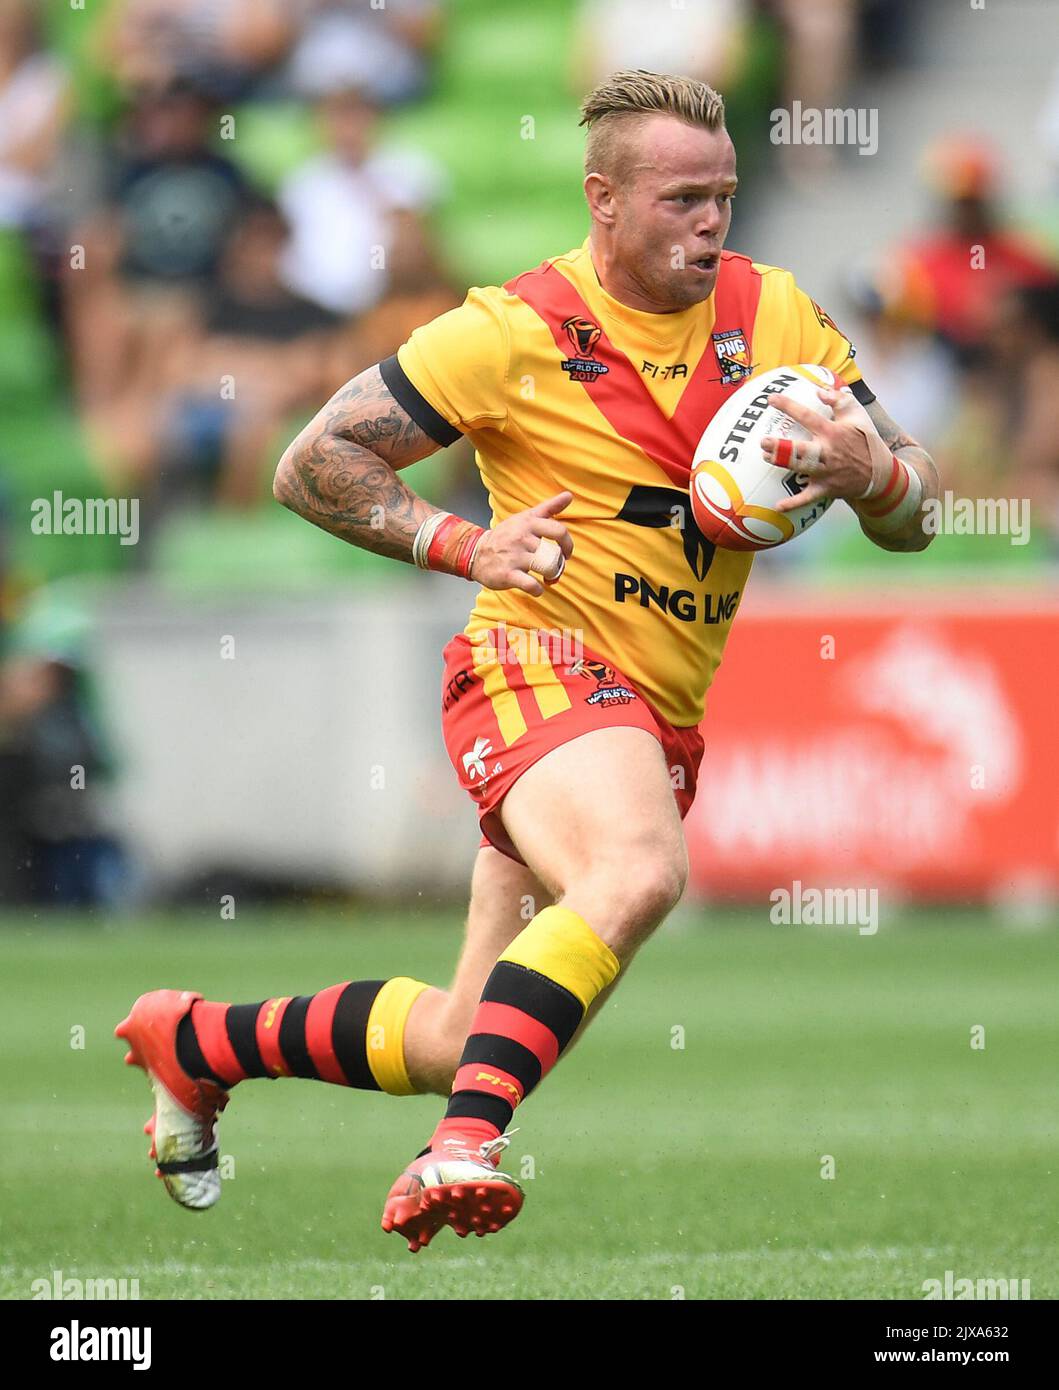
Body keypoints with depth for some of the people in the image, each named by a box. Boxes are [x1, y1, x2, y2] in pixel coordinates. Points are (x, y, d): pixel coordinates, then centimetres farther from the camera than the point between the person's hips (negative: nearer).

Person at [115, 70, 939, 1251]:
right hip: (543, 665, -6)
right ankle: (466, 1148, -41)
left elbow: (910, 519, 7)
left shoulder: (772, 317, 4)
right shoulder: (518, 333, -8)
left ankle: (196, 1042, 30)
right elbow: (312, 465, -2)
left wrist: (873, 474, -16)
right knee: (637, 875, -38)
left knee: (472, 1042, 9)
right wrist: (465, 547, -12)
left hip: (662, 719, 6)